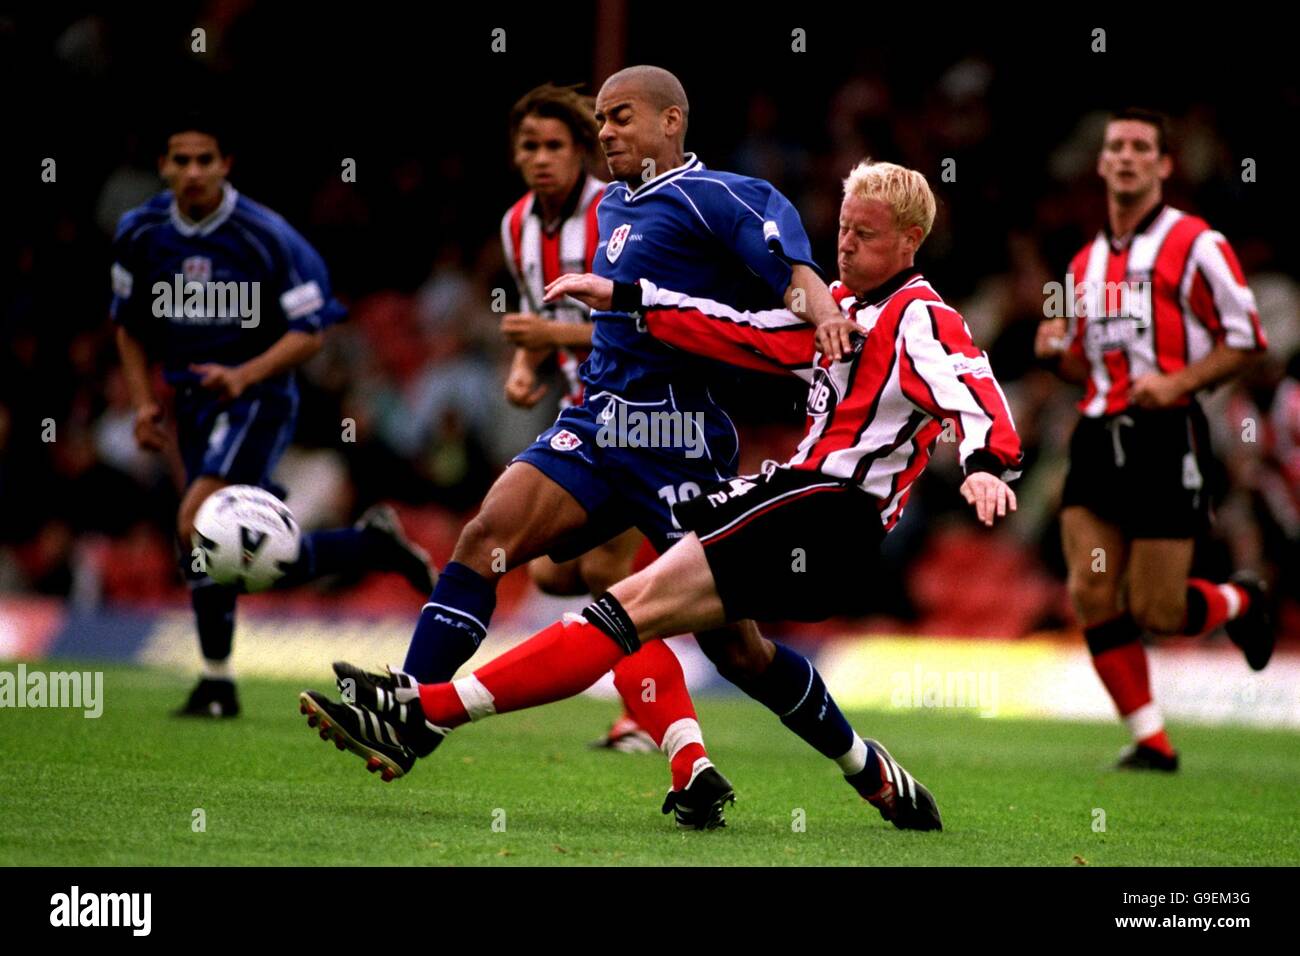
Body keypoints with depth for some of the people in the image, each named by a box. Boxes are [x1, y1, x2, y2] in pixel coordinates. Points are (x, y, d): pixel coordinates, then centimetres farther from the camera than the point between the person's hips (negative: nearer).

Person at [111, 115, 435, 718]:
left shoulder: (266, 237, -13)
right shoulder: (139, 234, 1)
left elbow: (309, 331, -9)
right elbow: (130, 325, 16)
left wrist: (245, 375, -23)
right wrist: (144, 401, 4)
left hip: (259, 398, -6)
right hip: (195, 401, 6)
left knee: (197, 522, -24)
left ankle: (217, 682, -14)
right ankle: (372, 544, 26)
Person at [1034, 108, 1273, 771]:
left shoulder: (1194, 244, -3)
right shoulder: (1085, 263, 17)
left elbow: (1245, 340, -4)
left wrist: (1177, 384, -16)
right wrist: (1056, 351, 3)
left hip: (1165, 436, -6)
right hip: (1099, 436, 6)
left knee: (1153, 611, -7)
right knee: (1090, 595, -8)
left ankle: (1239, 603, 27)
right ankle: (1151, 741, 3)